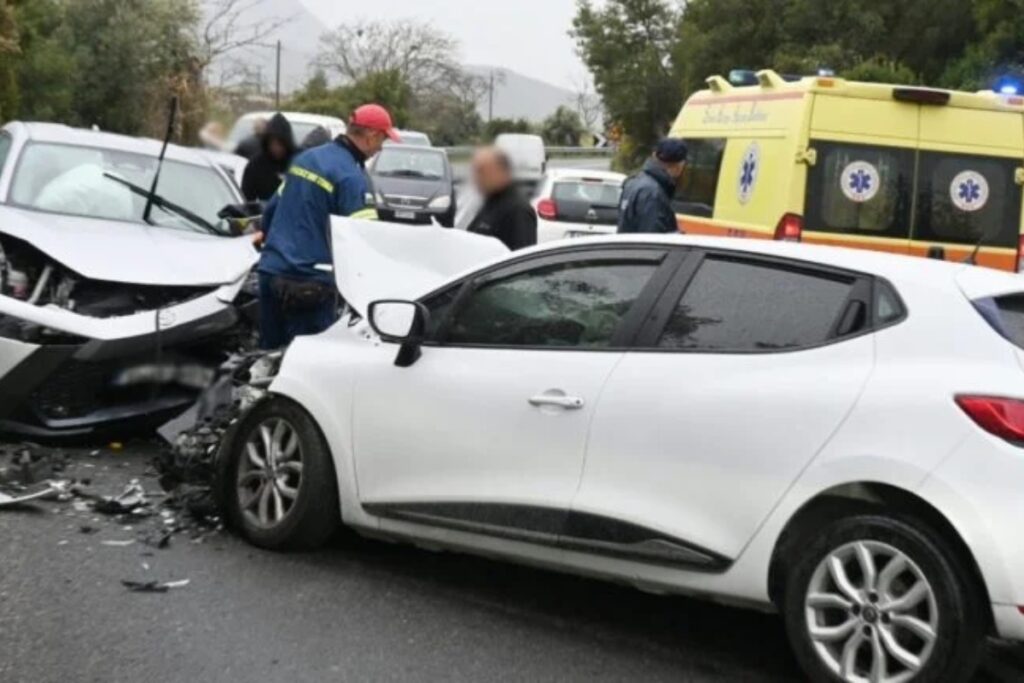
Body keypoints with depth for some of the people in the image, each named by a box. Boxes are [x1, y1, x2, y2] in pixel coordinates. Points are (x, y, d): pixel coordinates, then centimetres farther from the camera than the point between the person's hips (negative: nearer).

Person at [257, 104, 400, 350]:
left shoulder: (305, 157, 13)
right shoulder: (350, 176, -13)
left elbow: (272, 209, 21)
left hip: (271, 271, 8)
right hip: (310, 283, -8)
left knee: (270, 353, 15)